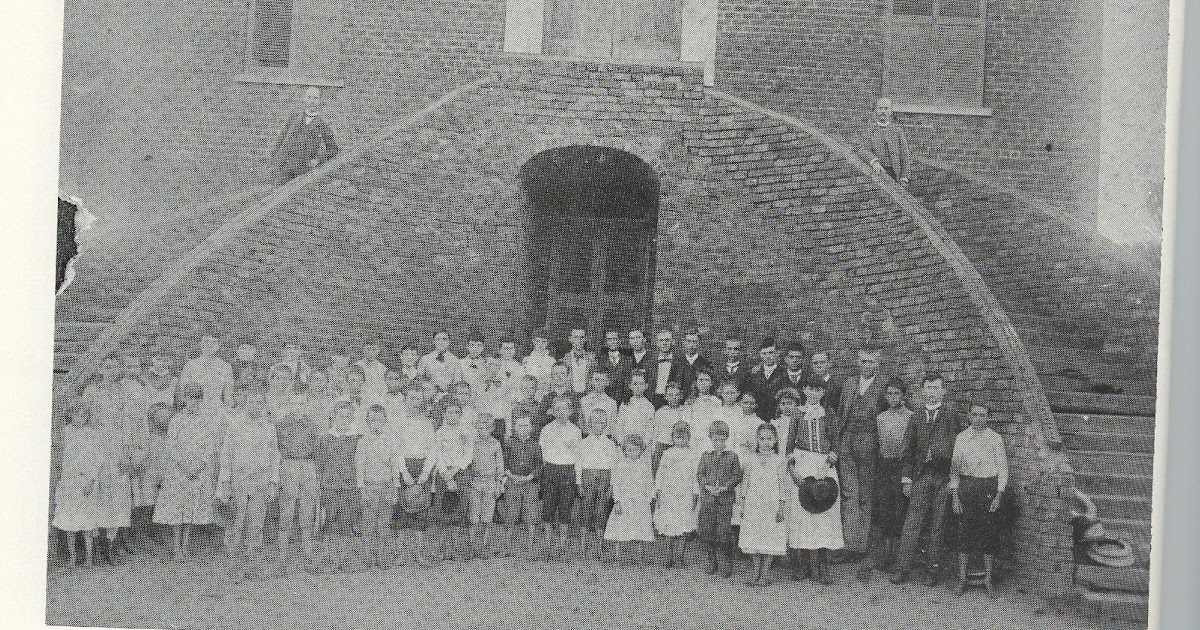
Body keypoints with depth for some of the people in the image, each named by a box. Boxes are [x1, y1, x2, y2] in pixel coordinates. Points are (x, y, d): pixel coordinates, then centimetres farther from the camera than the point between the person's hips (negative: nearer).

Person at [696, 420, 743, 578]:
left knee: (724, 532, -6)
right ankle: (713, 561, 19)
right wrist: (708, 486, -11)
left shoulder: (732, 456, 3)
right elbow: (699, 475, 6)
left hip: (725, 498, -3)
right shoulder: (705, 457, 10)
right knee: (705, 531, 3)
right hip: (707, 498, 3)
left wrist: (725, 487, -13)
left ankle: (728, 564, 7)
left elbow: (737, 476, 0)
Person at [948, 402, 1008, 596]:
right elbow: (954, 467, 7)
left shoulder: (995, 439, 3)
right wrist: (954, 495, 0)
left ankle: (988, 579, 9)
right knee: (962, 531, 1)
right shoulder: (961, 438, 7)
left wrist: (998, 495, -5)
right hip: (965, 486, 1)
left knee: (988, 533, 0)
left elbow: (1002, 469, 4)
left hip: (988, 488, -1)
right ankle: (962, 579, 10)